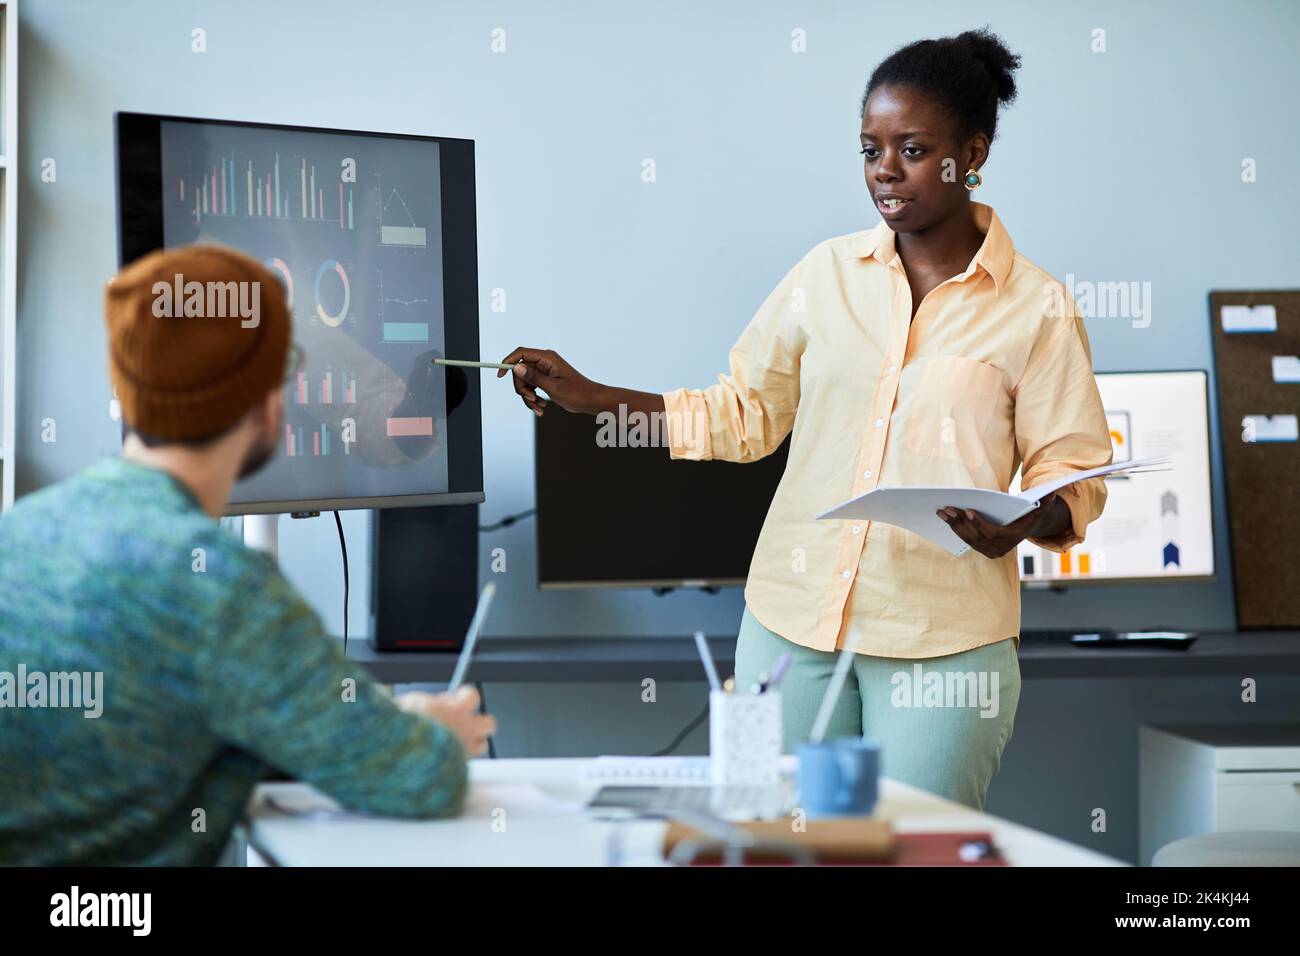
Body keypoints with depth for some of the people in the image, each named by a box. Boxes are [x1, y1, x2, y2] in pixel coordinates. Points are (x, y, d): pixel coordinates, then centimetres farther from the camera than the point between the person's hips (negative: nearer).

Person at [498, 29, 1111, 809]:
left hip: (943, 643, -3)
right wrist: (588, 398, 8)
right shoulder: (829, 273, 7)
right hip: (792, 621, 3)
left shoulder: (1037, 307, -2)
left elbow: (1076, 474, -1)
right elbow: (745, 413, 15)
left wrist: (1021, 527, -22)